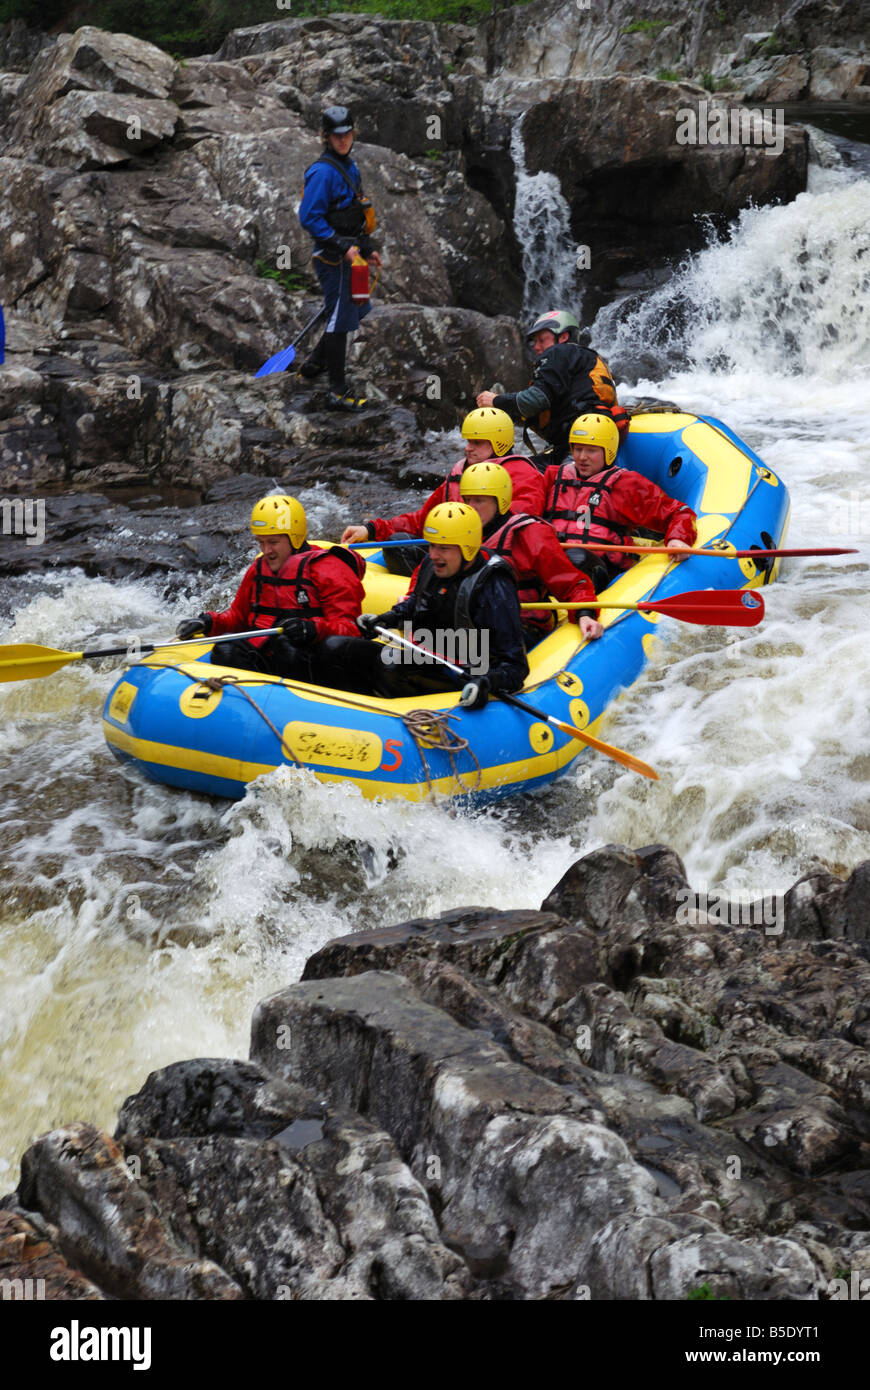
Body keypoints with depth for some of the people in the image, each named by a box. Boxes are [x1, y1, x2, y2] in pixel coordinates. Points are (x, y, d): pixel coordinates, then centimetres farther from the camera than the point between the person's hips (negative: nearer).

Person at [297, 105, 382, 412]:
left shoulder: (348, 166, 12)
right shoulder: (322, 171, -18)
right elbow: (310, 218, -22)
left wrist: (366, 249, 23)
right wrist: (343, 247, -24)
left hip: (348, 254, 10)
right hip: (332, 259, -10)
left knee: (356, 310, 22)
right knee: (340, 319, -5)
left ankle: (315, 362, 39)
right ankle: (338, 393, 1)